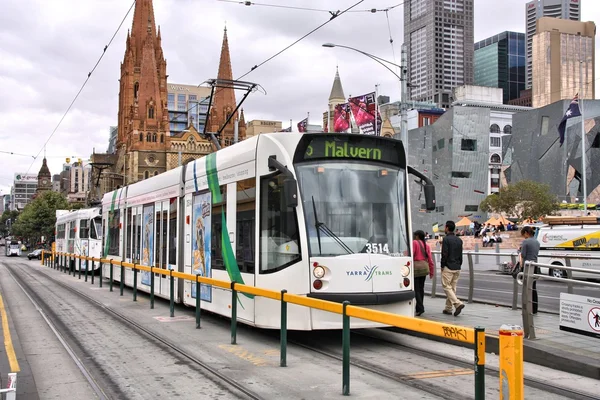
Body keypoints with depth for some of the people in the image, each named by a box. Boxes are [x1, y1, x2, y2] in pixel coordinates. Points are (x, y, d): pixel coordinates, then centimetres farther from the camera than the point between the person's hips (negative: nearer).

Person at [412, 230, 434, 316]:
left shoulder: (414, 242, -4)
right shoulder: (426, 245, 13)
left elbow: (411, 256, -11)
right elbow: (430, 259, 11)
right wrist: (431, 272, 16)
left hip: (416, 267, -6)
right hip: (424, 266, 6)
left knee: (416, 289, -4)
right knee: (421, 288, 14)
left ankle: (420, 308, -10)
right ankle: (419, 308, 21)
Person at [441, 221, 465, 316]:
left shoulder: (446, 239, -12)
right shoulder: (459, 240, 11)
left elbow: (444, 254, -15)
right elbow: (461, 255, 13)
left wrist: (442, 266, -5)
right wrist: (459, 265, 18)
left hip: (448, 267, -7)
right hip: (457, 268, 7)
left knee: (447, 287, -3)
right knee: (453, 287, 11)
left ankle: (458, 304, -20)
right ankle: (448, 308, 15)